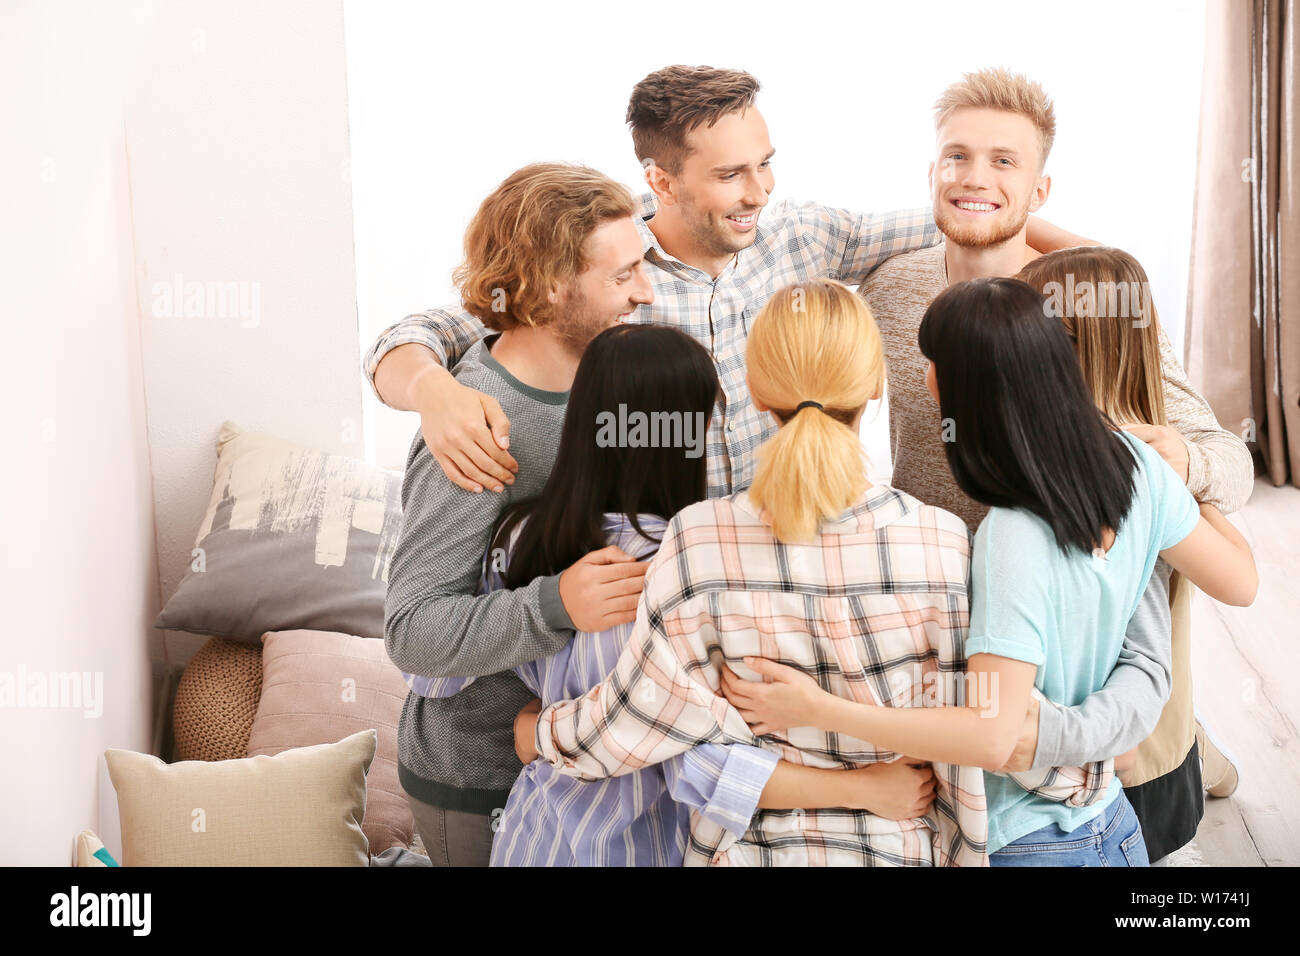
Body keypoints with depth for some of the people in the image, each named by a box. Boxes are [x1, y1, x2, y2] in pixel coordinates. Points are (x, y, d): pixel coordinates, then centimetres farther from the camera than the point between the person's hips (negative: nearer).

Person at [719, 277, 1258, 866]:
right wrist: (1188, 478, 20)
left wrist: (818, 709, -31)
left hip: (1020, 845, -7)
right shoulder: (1133, 460, -9)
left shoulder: (1012, 541, -29)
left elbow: (993, 737, -32)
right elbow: (1239, 584, 4)